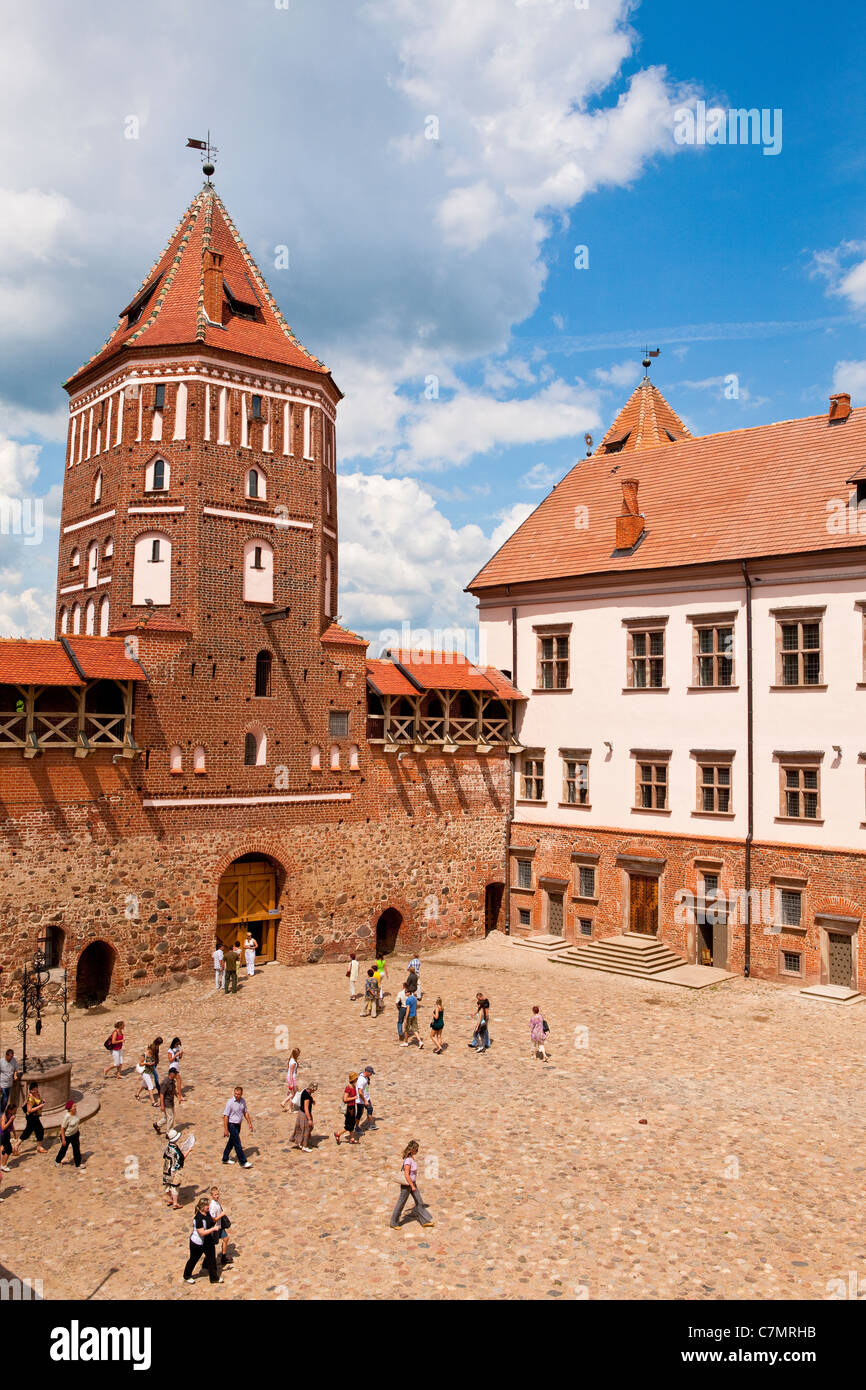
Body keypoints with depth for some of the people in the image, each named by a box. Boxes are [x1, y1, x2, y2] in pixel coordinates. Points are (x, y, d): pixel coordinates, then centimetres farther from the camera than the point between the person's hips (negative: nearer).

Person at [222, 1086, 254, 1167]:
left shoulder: (243, 1101, -1)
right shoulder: (230, 1102, -21)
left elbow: (246, 1112, 11)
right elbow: (225, 1116, -18)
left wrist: (250, 1123, 11)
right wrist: (225, 1129, -19)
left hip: (238, 1125, 7)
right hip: (232, 1125, -7)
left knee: (232, 1142, 19)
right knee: (237, 1144, -5)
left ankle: (225, 1158, 34)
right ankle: (243, 1162, 1)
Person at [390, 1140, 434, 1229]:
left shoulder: (411, 1158, 3)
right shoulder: (408, 1160, -26)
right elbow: (406, 1174, -28)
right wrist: (412, 1186, -23)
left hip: (412, 1183, 9)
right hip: (407, 1185, -9)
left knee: (419, 1201, 10)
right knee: (401, 1204, 5)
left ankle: (425, 1221, 18)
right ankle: (394, 1223, 19)